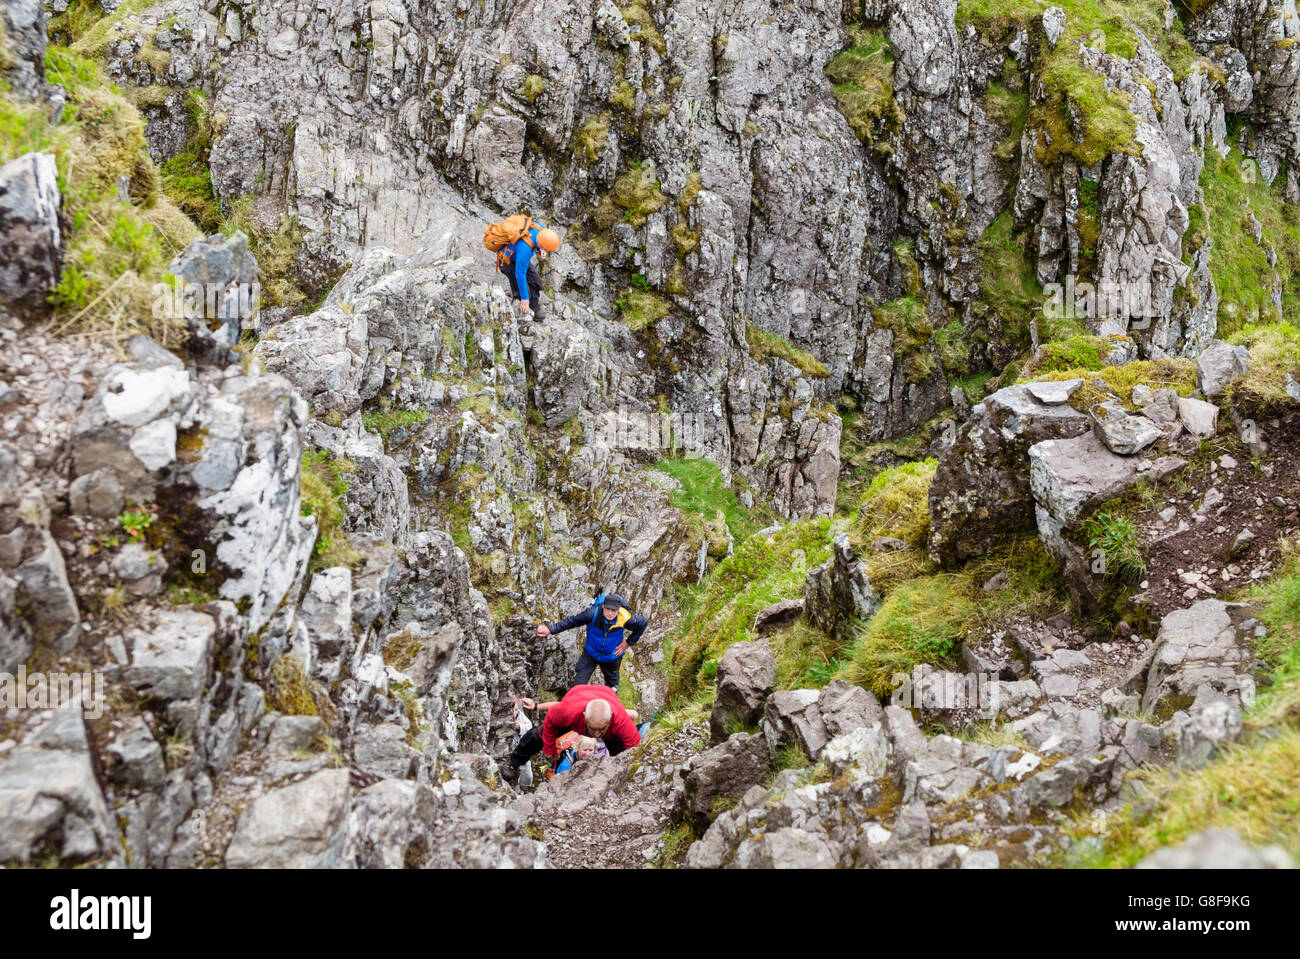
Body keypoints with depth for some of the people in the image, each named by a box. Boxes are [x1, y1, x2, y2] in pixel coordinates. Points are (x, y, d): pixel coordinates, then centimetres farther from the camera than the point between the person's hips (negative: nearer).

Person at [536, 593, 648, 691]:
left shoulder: (626, 619, -31)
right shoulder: (593, 613, -33)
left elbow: (643, 622, -11)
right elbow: (571, 621, -24)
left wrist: (628, 642, -10)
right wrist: (550, 630, -29)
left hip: (612, 656, 1)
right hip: (591, 653, -1)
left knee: (611, 680, 25)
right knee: (579, 681, -5)